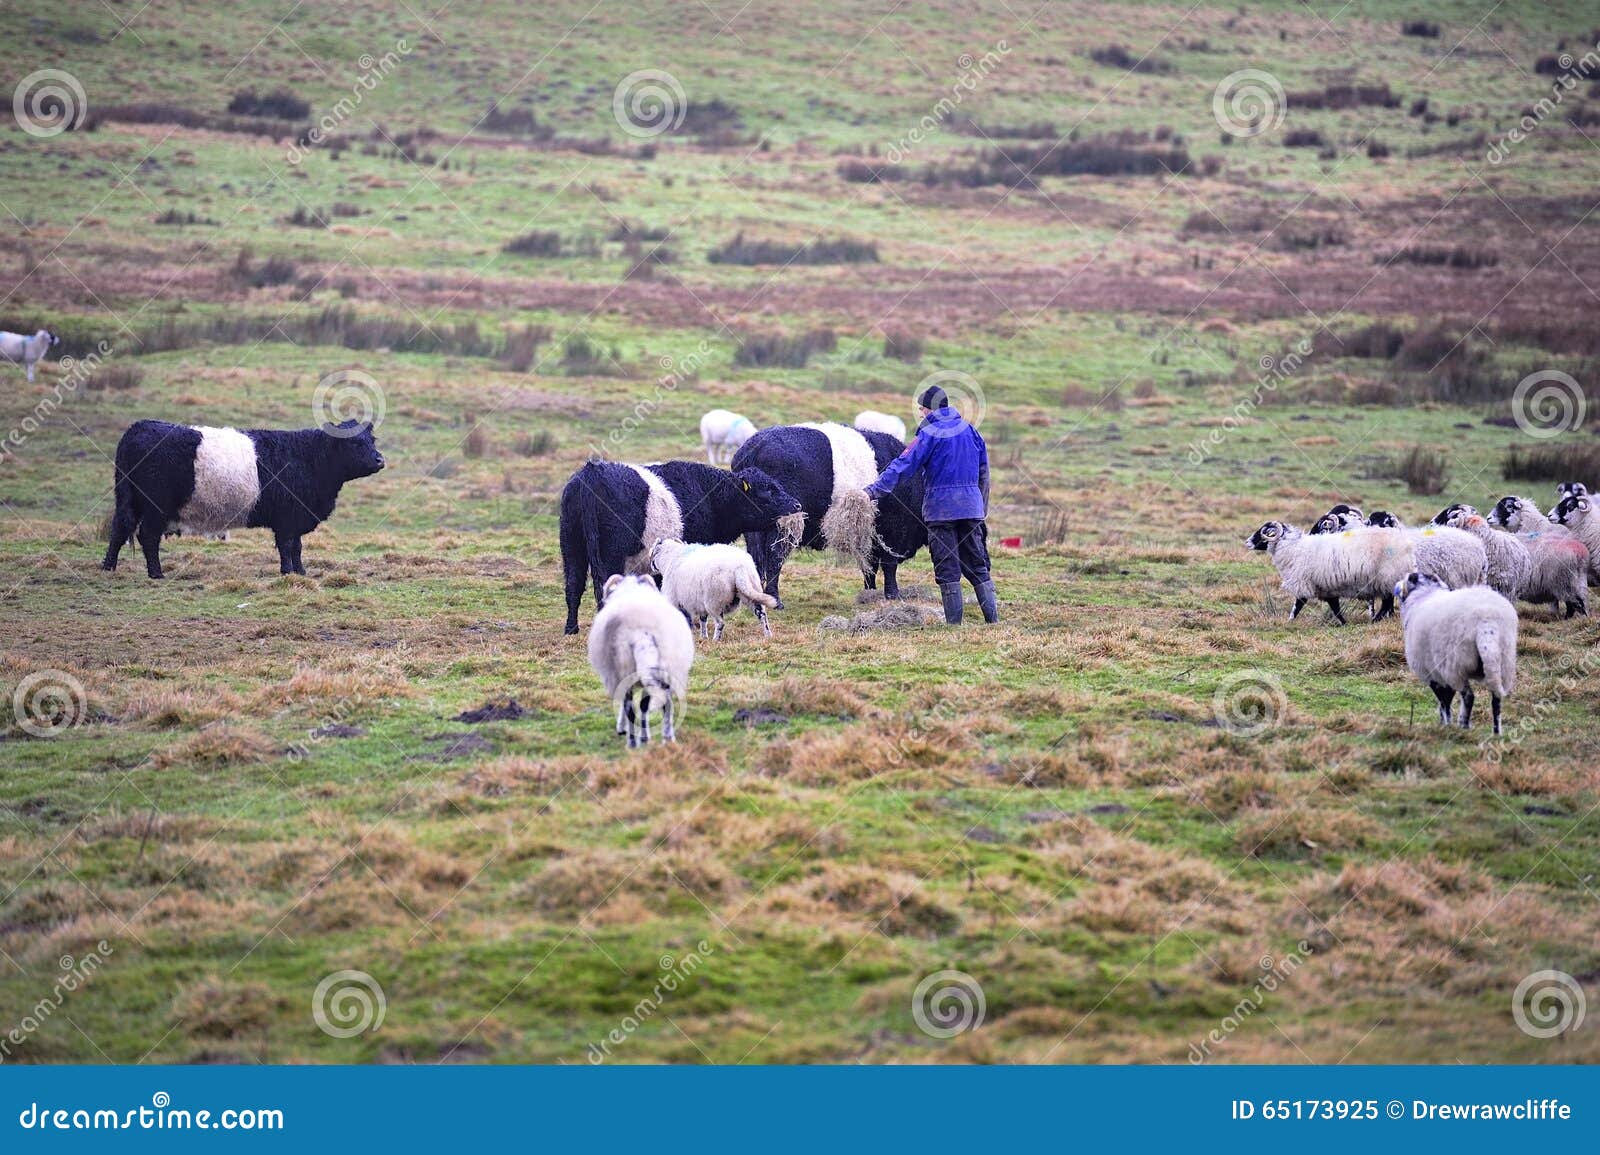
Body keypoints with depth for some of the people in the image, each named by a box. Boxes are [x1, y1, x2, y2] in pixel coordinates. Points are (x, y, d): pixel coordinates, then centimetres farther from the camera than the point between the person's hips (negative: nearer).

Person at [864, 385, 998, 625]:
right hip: (971, 506, 5)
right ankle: (993, 618, 5)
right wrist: (983, 509, 23)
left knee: (947, 569, -1)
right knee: (977, 566, 11)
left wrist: (874, 490, -11)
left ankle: (954, 623, -3)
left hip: (940, 507, -5)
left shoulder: (929, 435, -7)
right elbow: (984, 471, 15)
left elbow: (903, 465, -12)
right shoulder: (969, 430, 10)